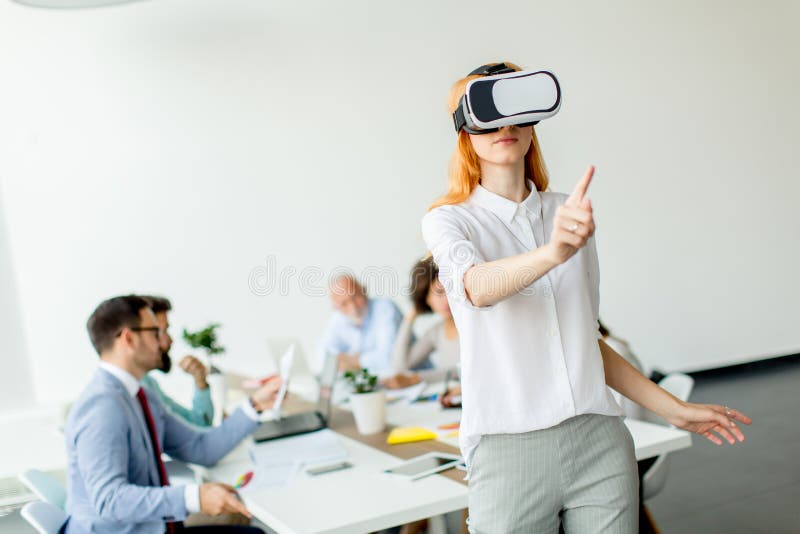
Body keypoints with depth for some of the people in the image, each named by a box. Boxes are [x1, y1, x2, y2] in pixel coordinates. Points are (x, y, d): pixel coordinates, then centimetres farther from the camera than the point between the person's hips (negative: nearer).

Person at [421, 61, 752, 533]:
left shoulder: (571, 213, 12)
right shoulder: (449, 220, 0)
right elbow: (478, 287, -23)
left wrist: (674, 409, 19)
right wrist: (551, 253, -42)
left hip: (599, 441, 3)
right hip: (509, 451, -3)